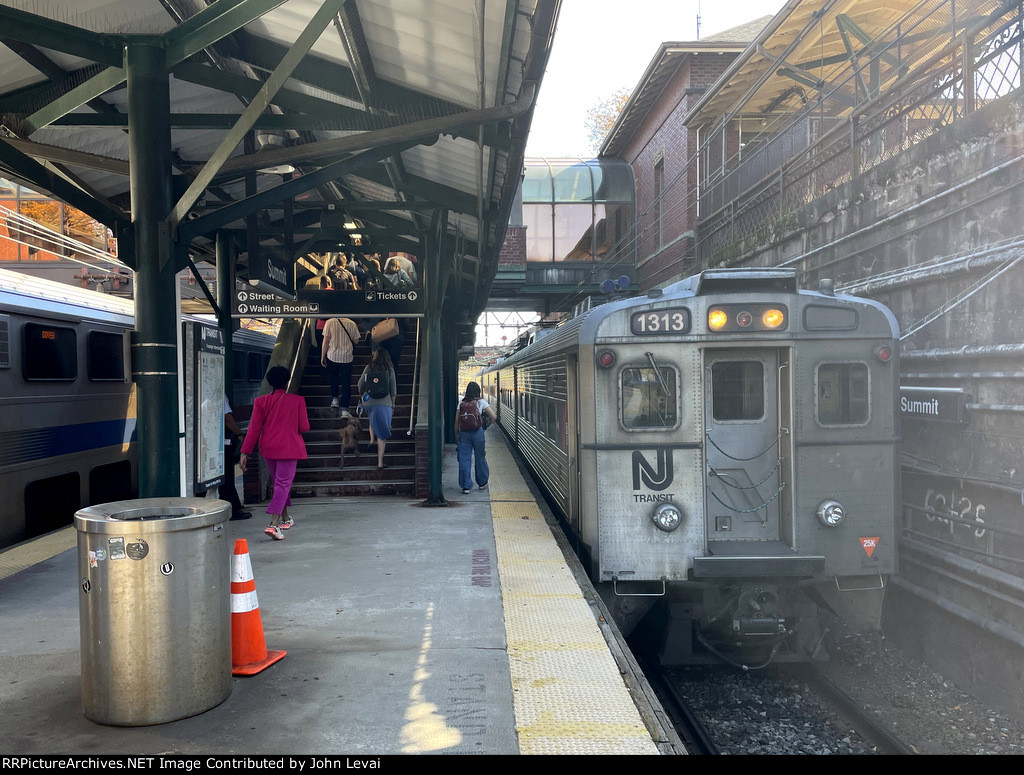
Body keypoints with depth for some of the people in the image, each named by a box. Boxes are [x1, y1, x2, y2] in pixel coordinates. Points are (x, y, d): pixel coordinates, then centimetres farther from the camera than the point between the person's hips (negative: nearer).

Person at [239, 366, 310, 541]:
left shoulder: (260, 402, -2)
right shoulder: (297, 401, -7)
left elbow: (254, 428, -3)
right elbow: (304, 427, -5)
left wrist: (245, 452, 0)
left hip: (268, 448, 4)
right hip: (289, 448, -4)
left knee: (278, 482, 21)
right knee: (283, 483, -5)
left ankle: (285, 518, 35)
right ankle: (274, 524, -21)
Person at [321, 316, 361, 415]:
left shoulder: (330, 323, -9)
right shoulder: (352, 324, -7)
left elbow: (326, 341, -6)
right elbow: (356, 341, 3)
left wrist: (323, 357, 2)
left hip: (332, 356, 0)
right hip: (347, 357, 0)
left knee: (333, 379, 26)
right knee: (346, 383, 5)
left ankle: (334, 399, 26)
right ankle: (344, 409, 2)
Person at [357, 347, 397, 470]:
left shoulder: (368, 368, 1)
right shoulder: (390, 370, 1)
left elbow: (360, 384, 7)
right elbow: (393, 390, 5)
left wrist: (362, 395, 26)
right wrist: (392, 405, 17)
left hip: (368, 402, 1)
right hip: (384, 403, -1)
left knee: (373, 420, 32)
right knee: (382, 433, 3)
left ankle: (372, 440, 10)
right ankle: (380, 463, 0)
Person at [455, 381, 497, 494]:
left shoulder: (461, 403, 8)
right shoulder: (481, 402, 3)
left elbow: (456, 422, 6)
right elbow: (494, 417, -4)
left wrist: (456, 437, 13)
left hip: (463, 433, 1)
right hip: (477, 432, -1)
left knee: (464, 459, 4)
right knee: (480, 458, 14)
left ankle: (466, 486, 1)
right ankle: (482, 483, 27)